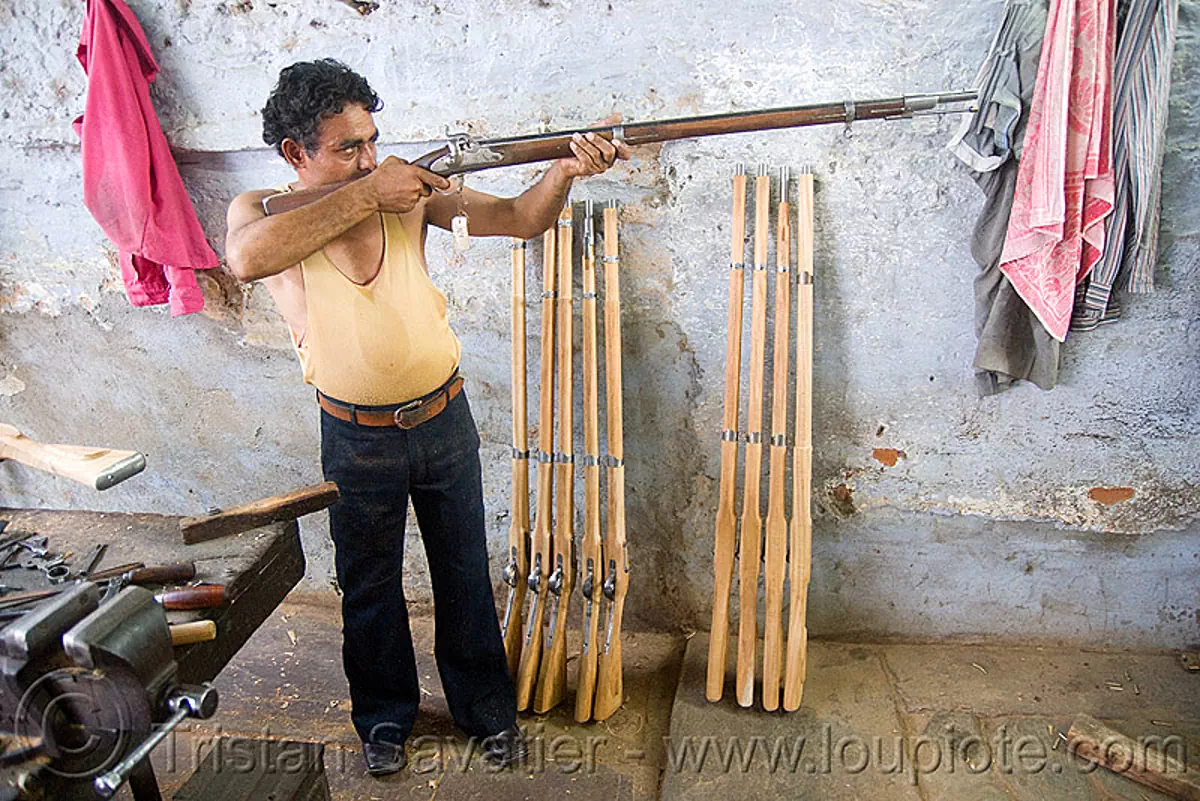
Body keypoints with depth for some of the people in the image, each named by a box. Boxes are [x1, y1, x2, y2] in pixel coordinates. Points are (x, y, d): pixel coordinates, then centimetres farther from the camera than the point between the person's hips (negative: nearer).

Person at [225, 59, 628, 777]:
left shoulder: (409, 192, -6)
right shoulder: (262, 210, -10)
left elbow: (520, 219, -9)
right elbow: (249, 258, -35)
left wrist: (565, 170, -31)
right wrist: (364, 194, -31)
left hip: (444, 420, 2)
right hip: (357, 439, -1)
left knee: (466, 575, 15)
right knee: (370, 586, 15)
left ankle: (488, 708, 35)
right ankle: (385, 717, 38)